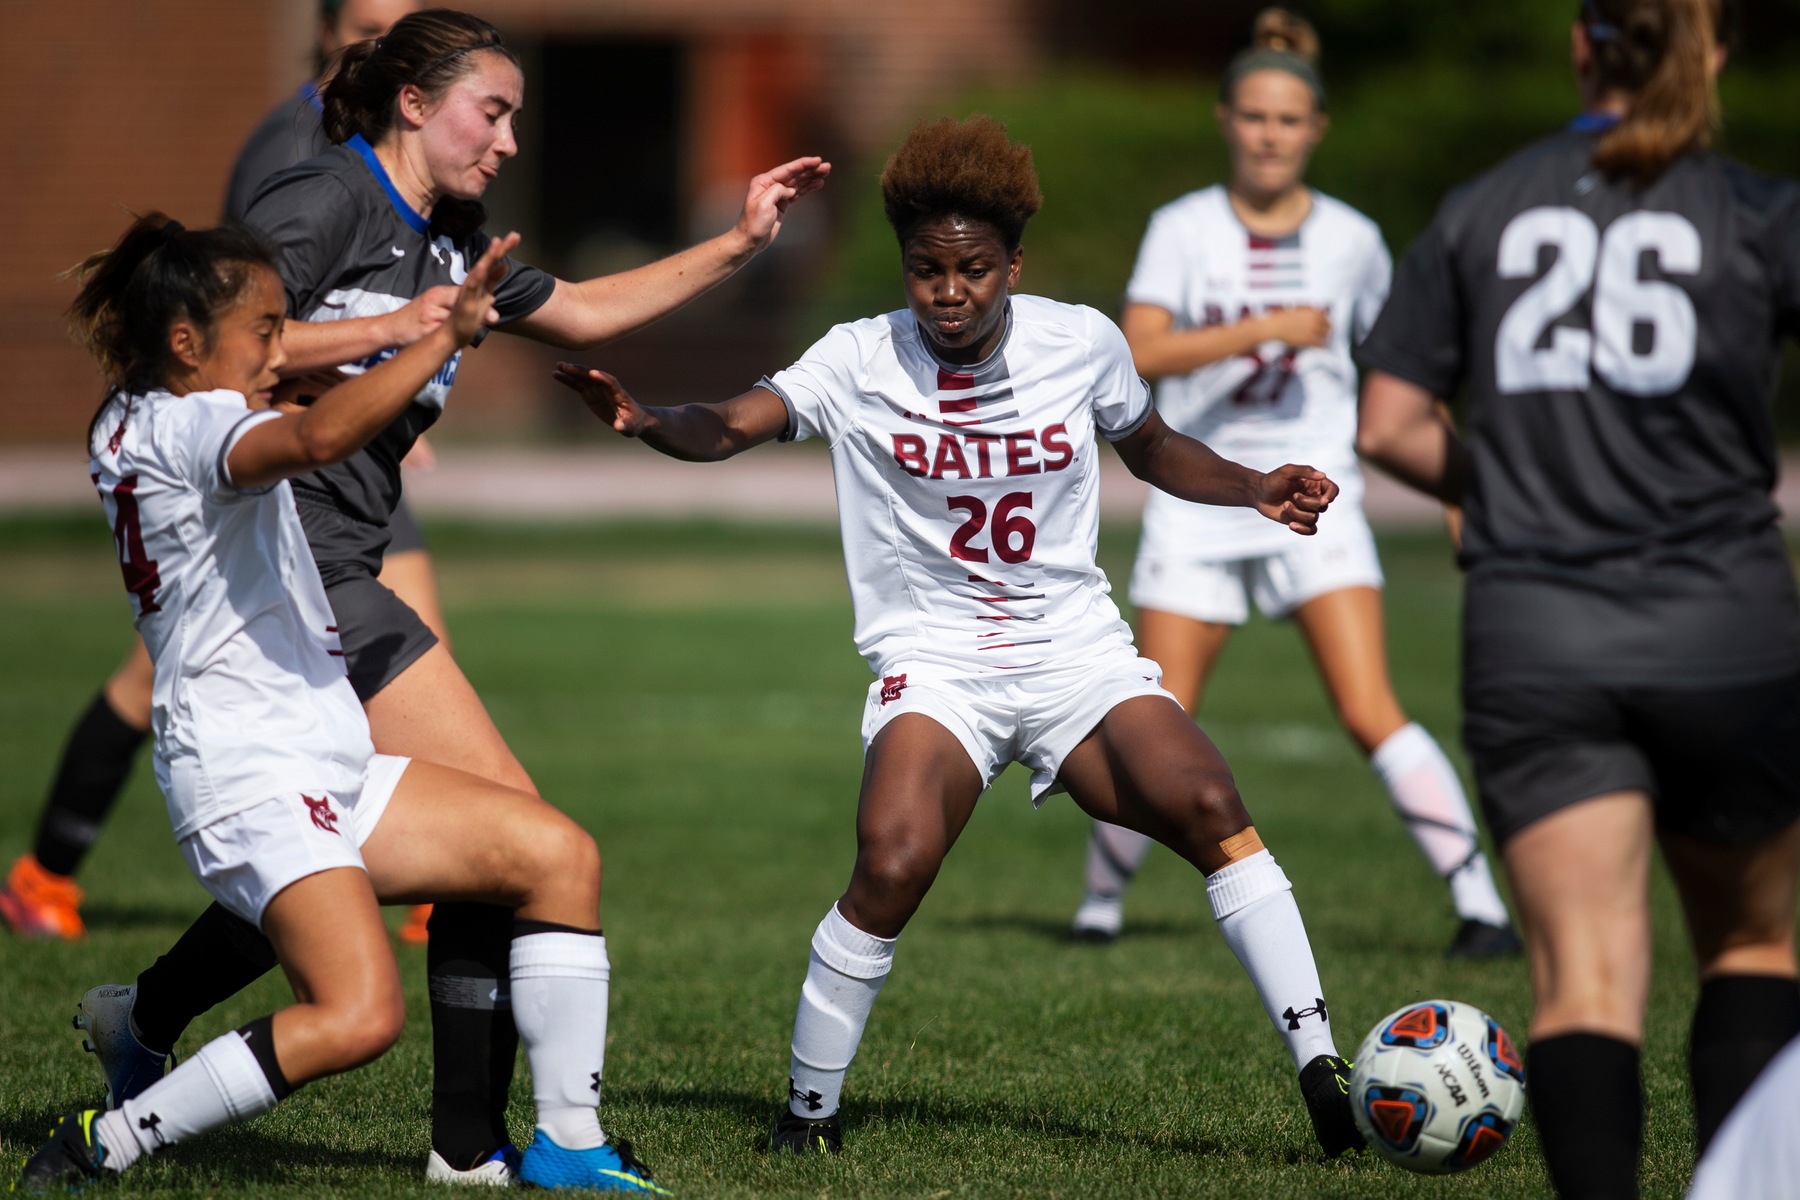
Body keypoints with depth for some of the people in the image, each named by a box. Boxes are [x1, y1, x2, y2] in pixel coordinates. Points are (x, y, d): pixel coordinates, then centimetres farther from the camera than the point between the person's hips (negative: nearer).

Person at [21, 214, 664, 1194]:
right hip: (249, 781, -11)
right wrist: (448, 335, -34)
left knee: (558, 855, 8)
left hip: (329, 775, 11)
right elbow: (318, 438, -37)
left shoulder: (132, 423, 16)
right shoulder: (185, 427, -15)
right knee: (358, 1015, -26)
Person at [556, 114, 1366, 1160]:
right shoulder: (862, 361, -6)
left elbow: (1154, 450, 17)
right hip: (934, 665, -2)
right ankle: (810, 1109, -4)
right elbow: (734, 425, -19)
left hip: (1077, 650, 2)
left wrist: (1258, 490, 1)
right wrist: (644, 421, -39)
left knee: (1209, 808, -21)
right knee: (892, 867, -25)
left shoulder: (1081, 343, 0)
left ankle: (1322, 1071, -12)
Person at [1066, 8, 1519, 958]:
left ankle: (1481, 904, -13)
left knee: (1369, 712, -15)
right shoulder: (1182, 229, 0)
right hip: (1198, 502, 1)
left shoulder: (1351, 240, 2)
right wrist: (1266, 329, -22)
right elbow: (1140, 351, -15)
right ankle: (1102, 900, 21)